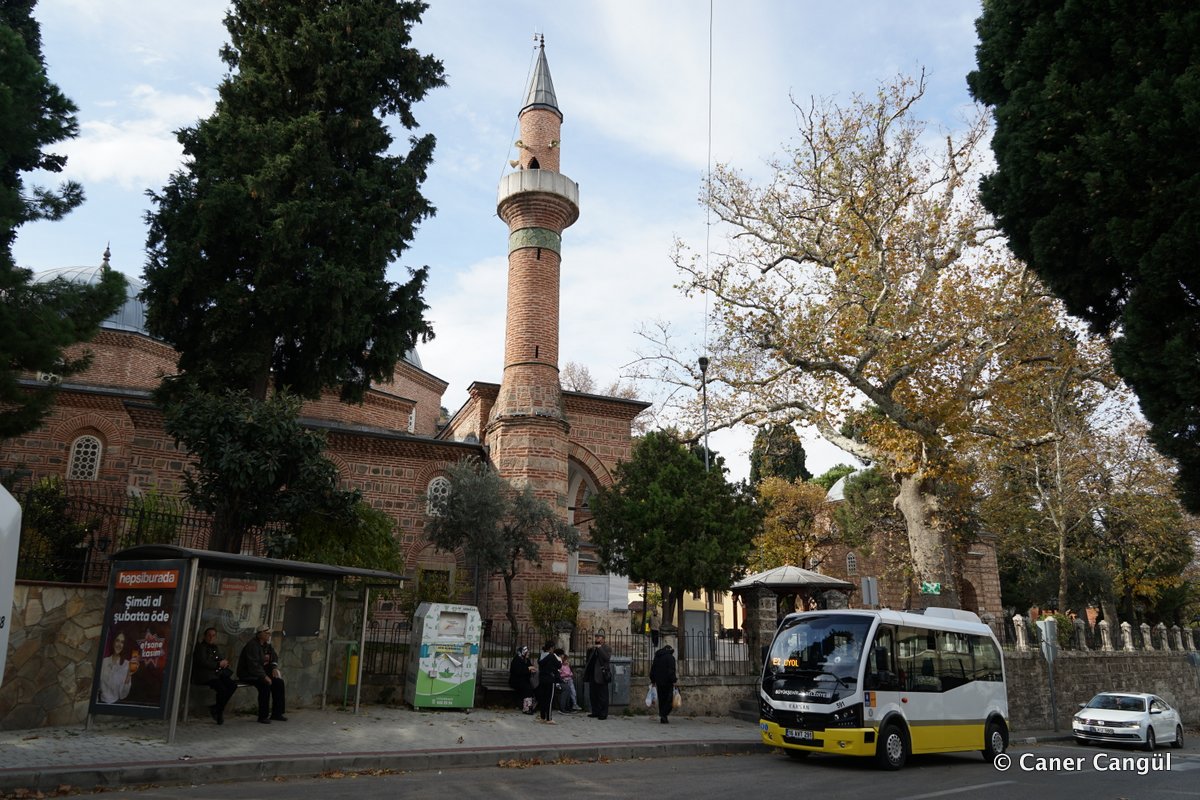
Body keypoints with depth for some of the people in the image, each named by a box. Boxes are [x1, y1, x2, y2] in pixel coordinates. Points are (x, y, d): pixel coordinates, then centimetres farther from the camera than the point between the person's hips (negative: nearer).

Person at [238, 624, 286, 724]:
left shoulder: (266, 645, 9)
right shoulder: (252, 645, -20)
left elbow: (274, 656, 19)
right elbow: (253, 664, -28)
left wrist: (274, 668, -1)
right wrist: (264, 676, -31)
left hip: (261, 672, 9)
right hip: (248, 674, -9)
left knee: (279, 682, -7)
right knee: (265, 684, -32)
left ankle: (277, 713, 0)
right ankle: (263, 716, -24)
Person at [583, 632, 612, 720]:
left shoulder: (606, 648, -1)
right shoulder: (593, 648, 18)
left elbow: (607, 658, -18)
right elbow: (588, 659, 17)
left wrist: (599, 649, -17)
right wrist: (591, 650, 3)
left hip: (601, 675, -7)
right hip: (592, 675, 7)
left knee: (602, 696, -3)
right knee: (593, 695, 10)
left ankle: (603, 714, 1)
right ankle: (595, 712, 20)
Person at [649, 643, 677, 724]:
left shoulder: (656, 657, 15)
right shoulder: (670, 657, -6)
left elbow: (652, 670, 18)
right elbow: (671, 671, -15)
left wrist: (653, 681, 22)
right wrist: (673, 681, -14)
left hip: (659, 682, 6)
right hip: (667, 682, -6)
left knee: (661, 699, 12)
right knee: (669, 699, -2)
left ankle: (662, 718, 11)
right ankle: (663, 715, -17)